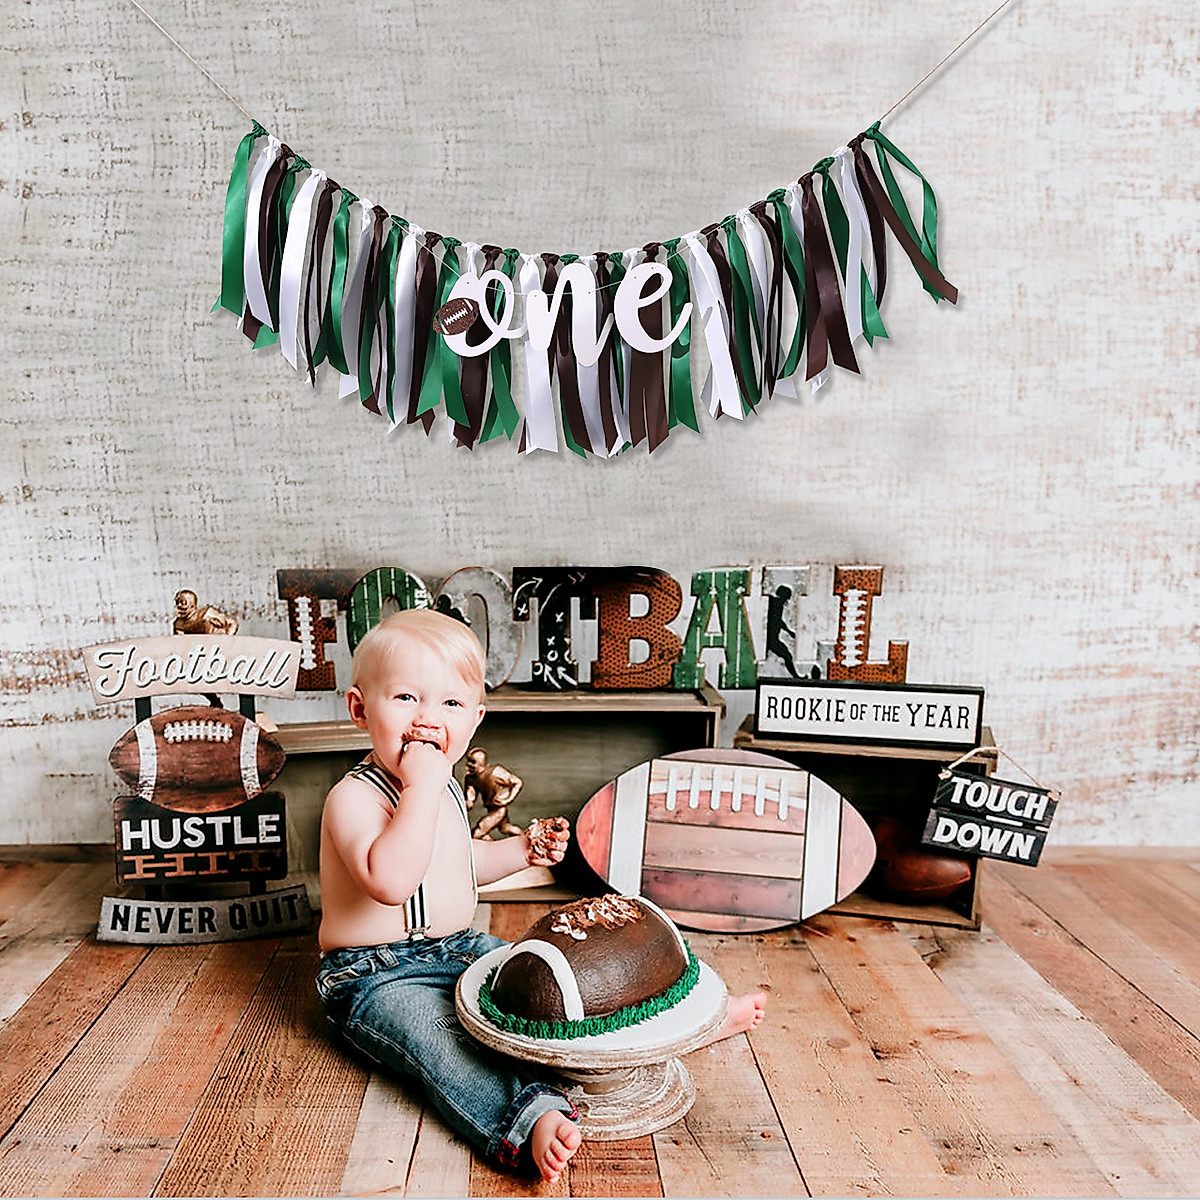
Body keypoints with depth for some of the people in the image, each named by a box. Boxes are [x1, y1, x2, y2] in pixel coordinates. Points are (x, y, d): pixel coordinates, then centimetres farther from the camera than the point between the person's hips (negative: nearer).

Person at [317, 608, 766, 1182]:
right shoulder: (354, 797, -22)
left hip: (462, 949, 8)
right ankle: (531, 1121, -55)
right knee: (441, 1038, -34)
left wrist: (526, 849, 10)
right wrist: (421, 787, -39)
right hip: (380, 977, -8)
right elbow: (390, 881, -40)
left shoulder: (443, 788, 7)